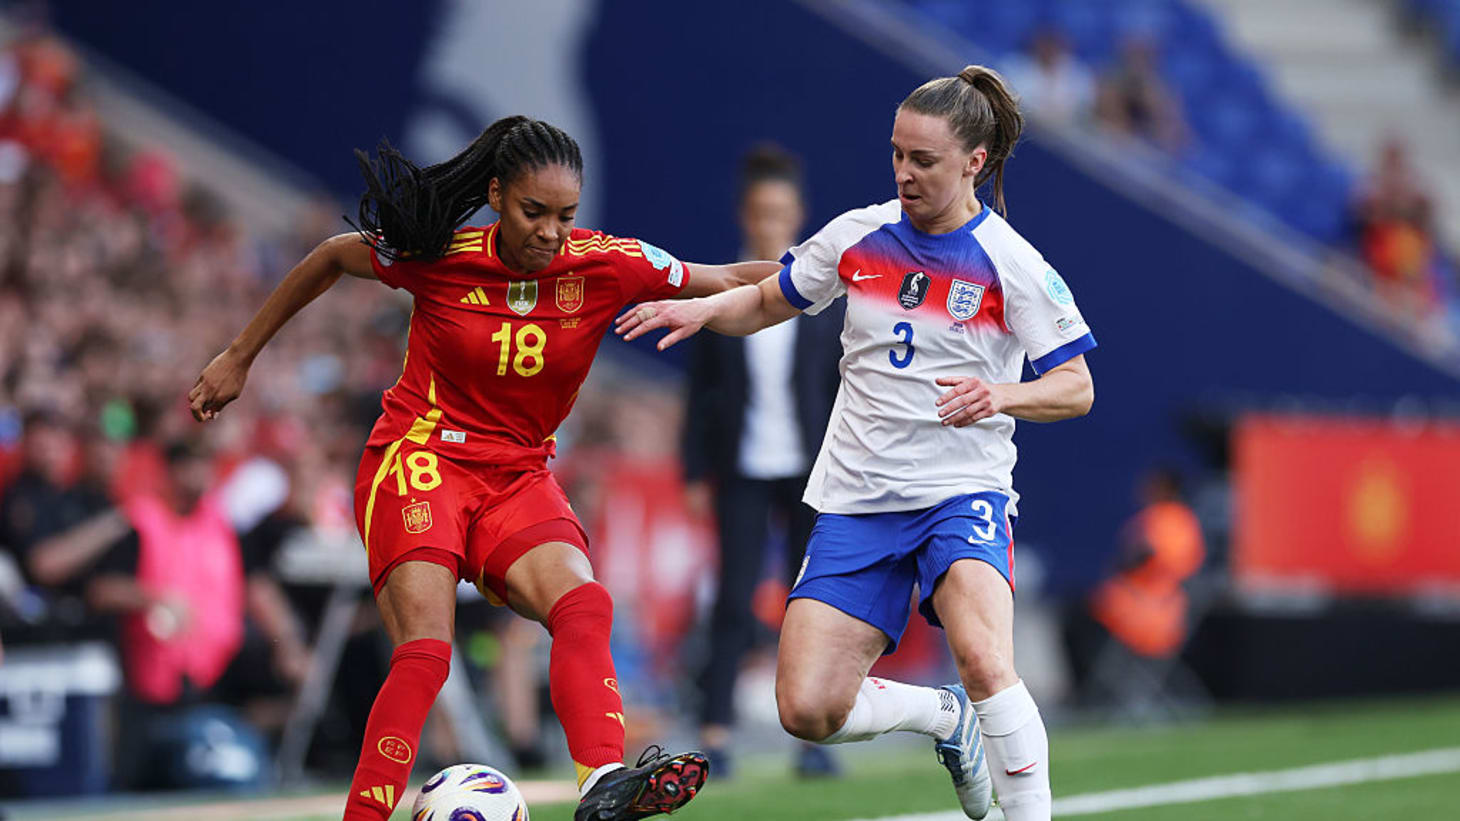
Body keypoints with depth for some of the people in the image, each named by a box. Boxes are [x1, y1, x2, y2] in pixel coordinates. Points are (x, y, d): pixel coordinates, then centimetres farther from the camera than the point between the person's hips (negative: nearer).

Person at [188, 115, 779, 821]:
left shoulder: (605, 265, -7)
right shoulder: (437, 257, -11)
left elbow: (728, 281, 4)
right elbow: (334, 257, 7)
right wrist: (240, 356, 13)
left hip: (519, 481, 3)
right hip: (420, 460, -3)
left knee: (583, 607, -27)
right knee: (425, 651, -24)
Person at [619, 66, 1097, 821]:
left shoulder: (1011, 265, -7)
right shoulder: (858, 236, 4)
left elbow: (1077, 388, -4)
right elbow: (768, 302, 19)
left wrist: (999, 395, -24)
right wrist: (701, 309, -2)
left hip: (961, 490, -4)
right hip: (855, 500, 4)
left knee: (984, 664, -32)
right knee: (807, 710, -6)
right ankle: (947, 717, 23)